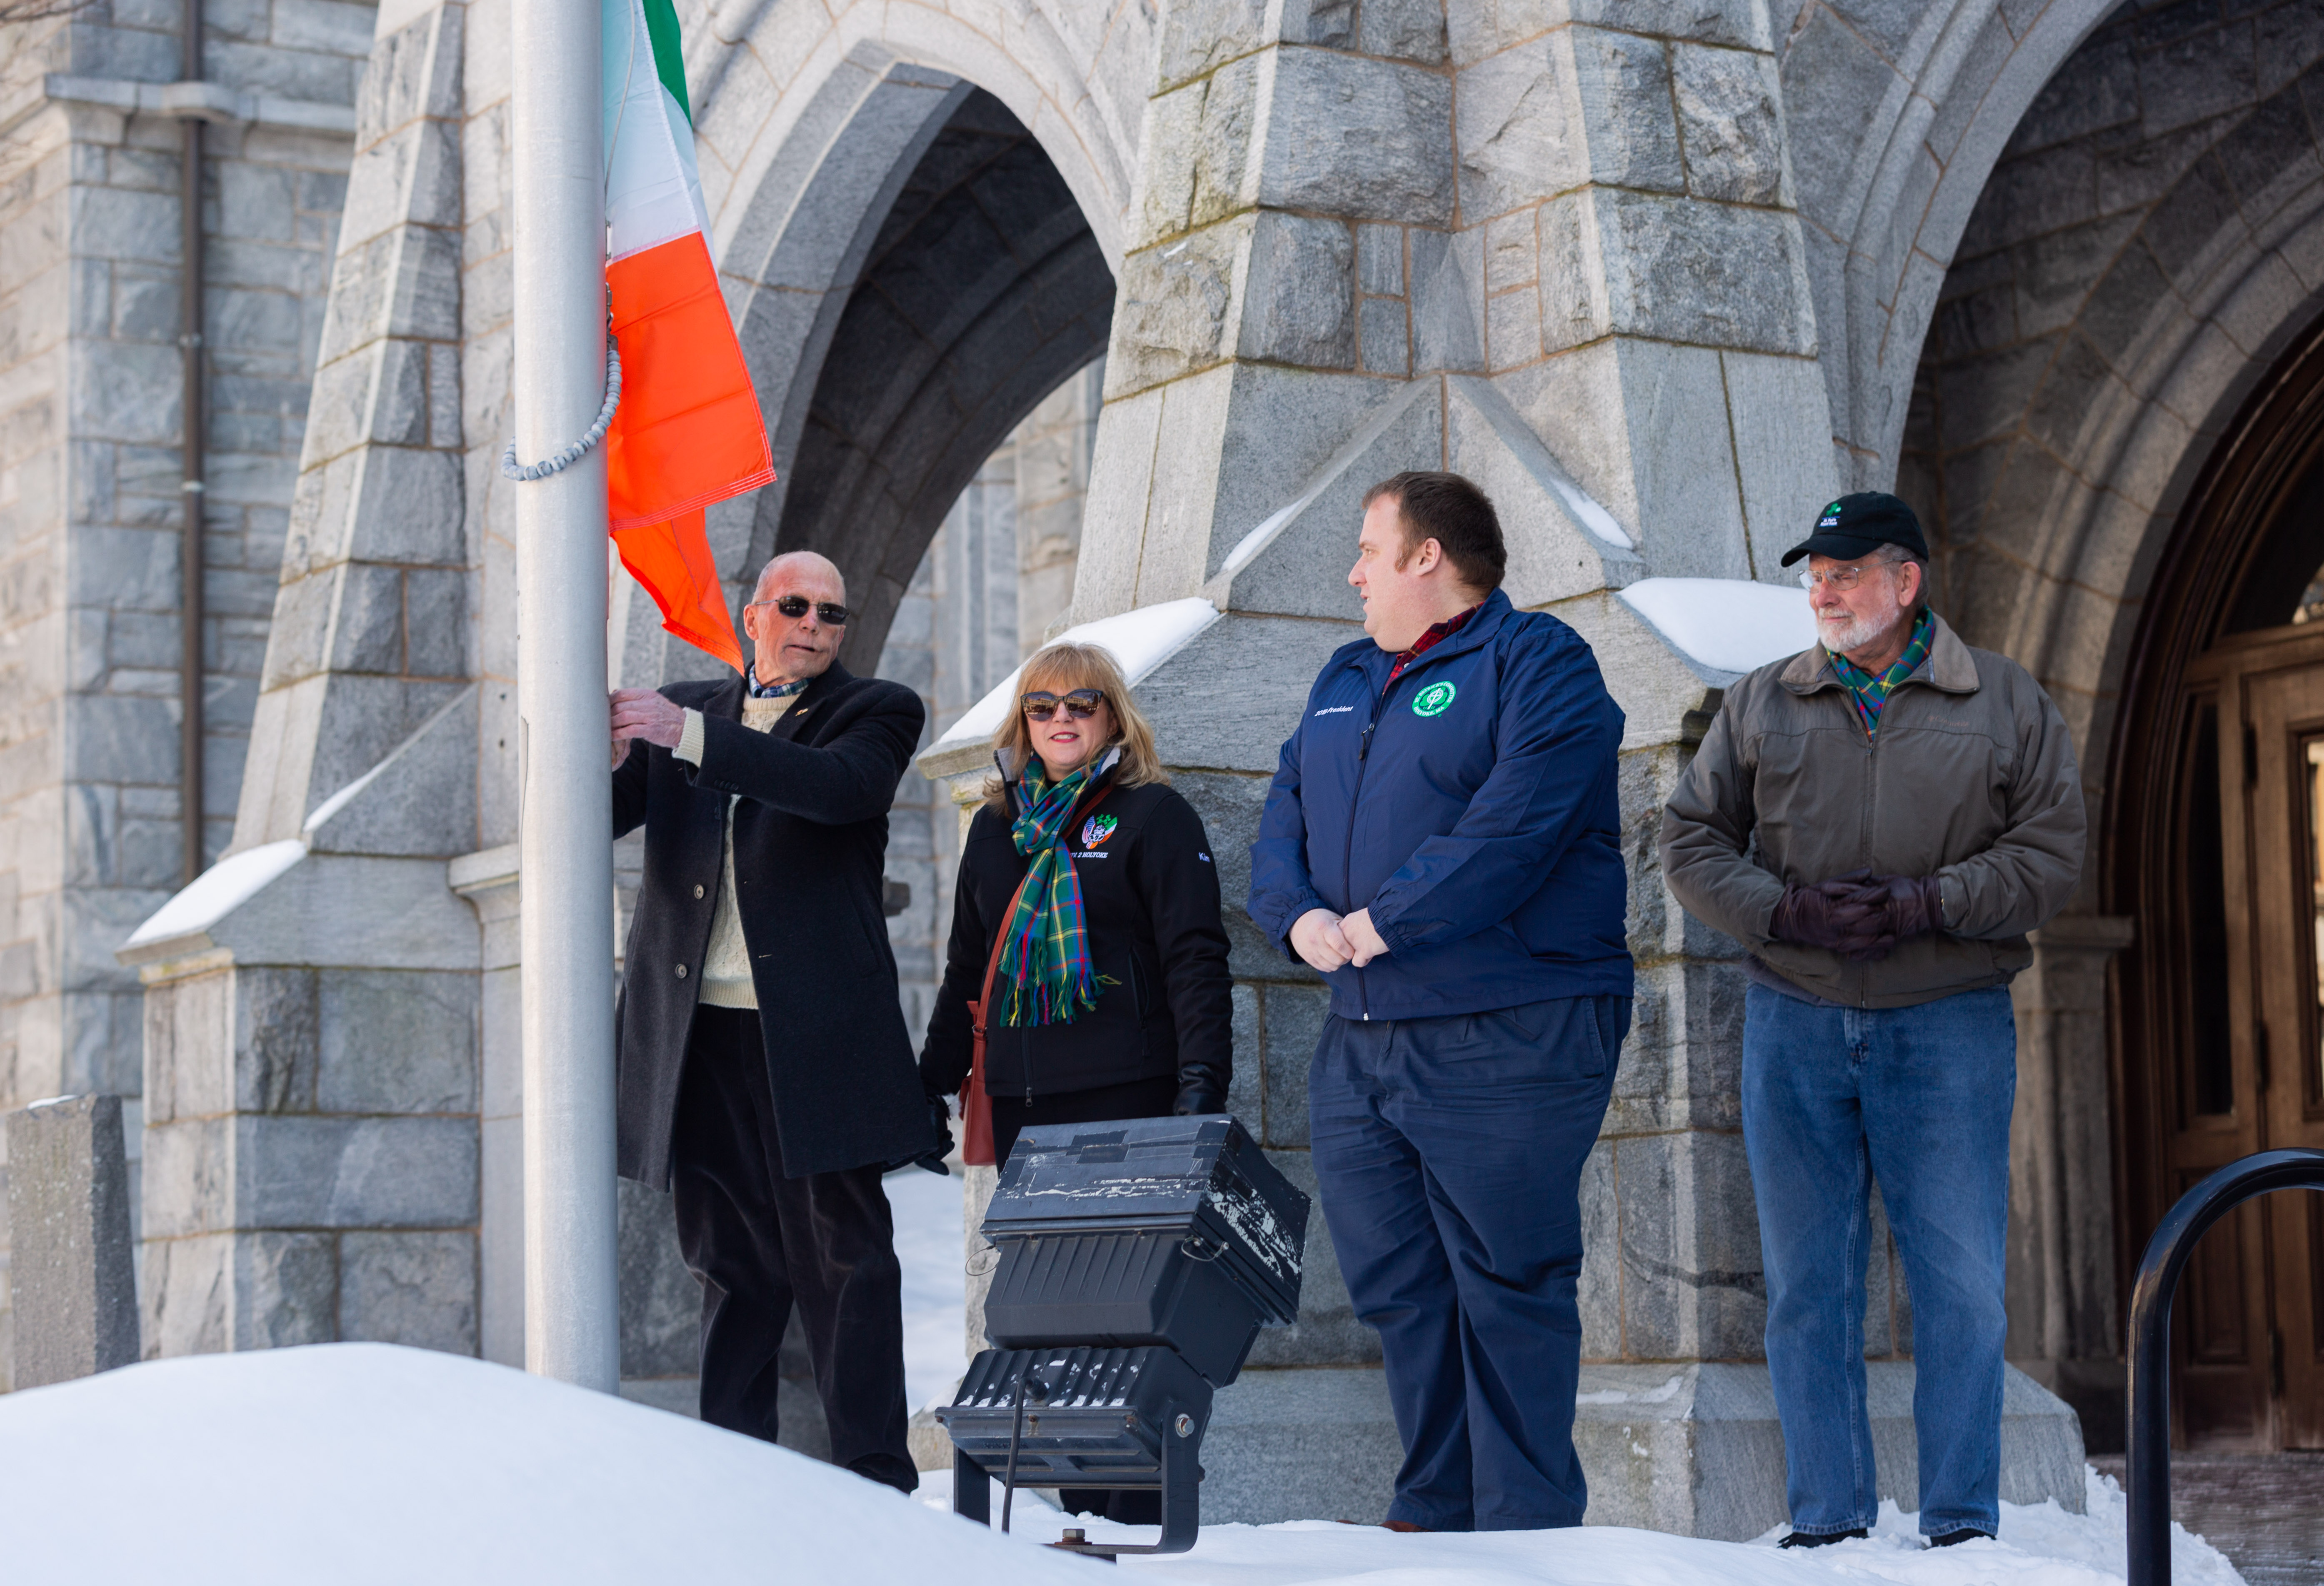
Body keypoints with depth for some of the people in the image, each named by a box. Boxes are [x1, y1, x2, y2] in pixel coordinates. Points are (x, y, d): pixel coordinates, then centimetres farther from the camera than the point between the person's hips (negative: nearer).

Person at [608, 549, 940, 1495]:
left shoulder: (873, 713, 5)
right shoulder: (682, 713, 17)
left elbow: (840, 787, -17)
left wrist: (692, 738, -25)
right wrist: (605, 760, -17)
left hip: (814, 1034, -4)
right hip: (702, 1033, 4)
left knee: (842, 1256, -3)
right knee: (731, 1264, 9)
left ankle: (875, 1481, 1)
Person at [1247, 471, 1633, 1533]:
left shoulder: (1536, 665, -4)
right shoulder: (1344, 681, 21)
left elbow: (1511, 828, -17)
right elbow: (1284, 820, 16)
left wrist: (1381, 923, -18)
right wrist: (1297, 917, -5)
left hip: (1506, 1038, -8)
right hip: (1360, 1039, 8)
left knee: (1507, 1286, -4)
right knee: (1395, 1287, 9)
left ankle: (1525, 1530, 2)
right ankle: (1433, 1514, 18)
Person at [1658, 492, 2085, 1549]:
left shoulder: (2007, 705, 4)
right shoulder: (1760, 706, 9)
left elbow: (2050, 854, -1)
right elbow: (1691, 841, 7)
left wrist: (1928, 904, -15)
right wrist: (1782, 913, -11)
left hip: (1948, 1030, -2)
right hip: (1795, 1025, 2)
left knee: (1960, 1283, -3)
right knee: (1808, 1282, 5)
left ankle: (1962, 1525, 6)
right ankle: (1827, 1520, 13)